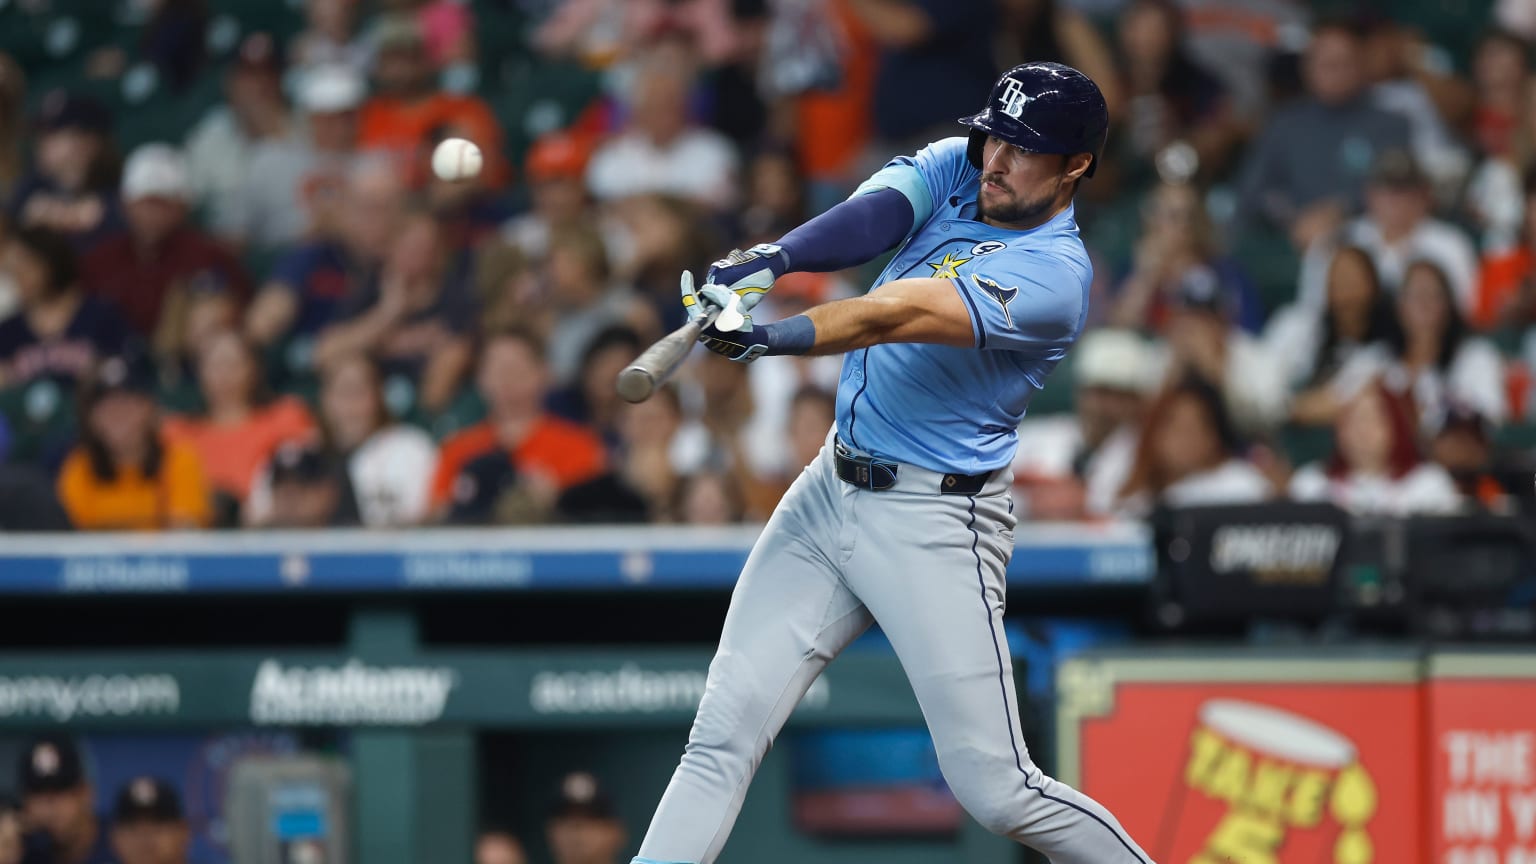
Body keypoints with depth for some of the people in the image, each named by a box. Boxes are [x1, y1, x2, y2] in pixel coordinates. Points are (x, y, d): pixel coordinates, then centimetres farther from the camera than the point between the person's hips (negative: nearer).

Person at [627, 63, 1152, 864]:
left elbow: (899, 315, -30)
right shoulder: (958, 169, 5)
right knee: (722, 731, -3)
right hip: (832, 491, 7)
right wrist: (768, 259, -34)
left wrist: (768, 339, -42)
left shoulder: (1052, 276, -17)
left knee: (996, 790, -7)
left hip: (935, 526, -7)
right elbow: (875, 214, -14)